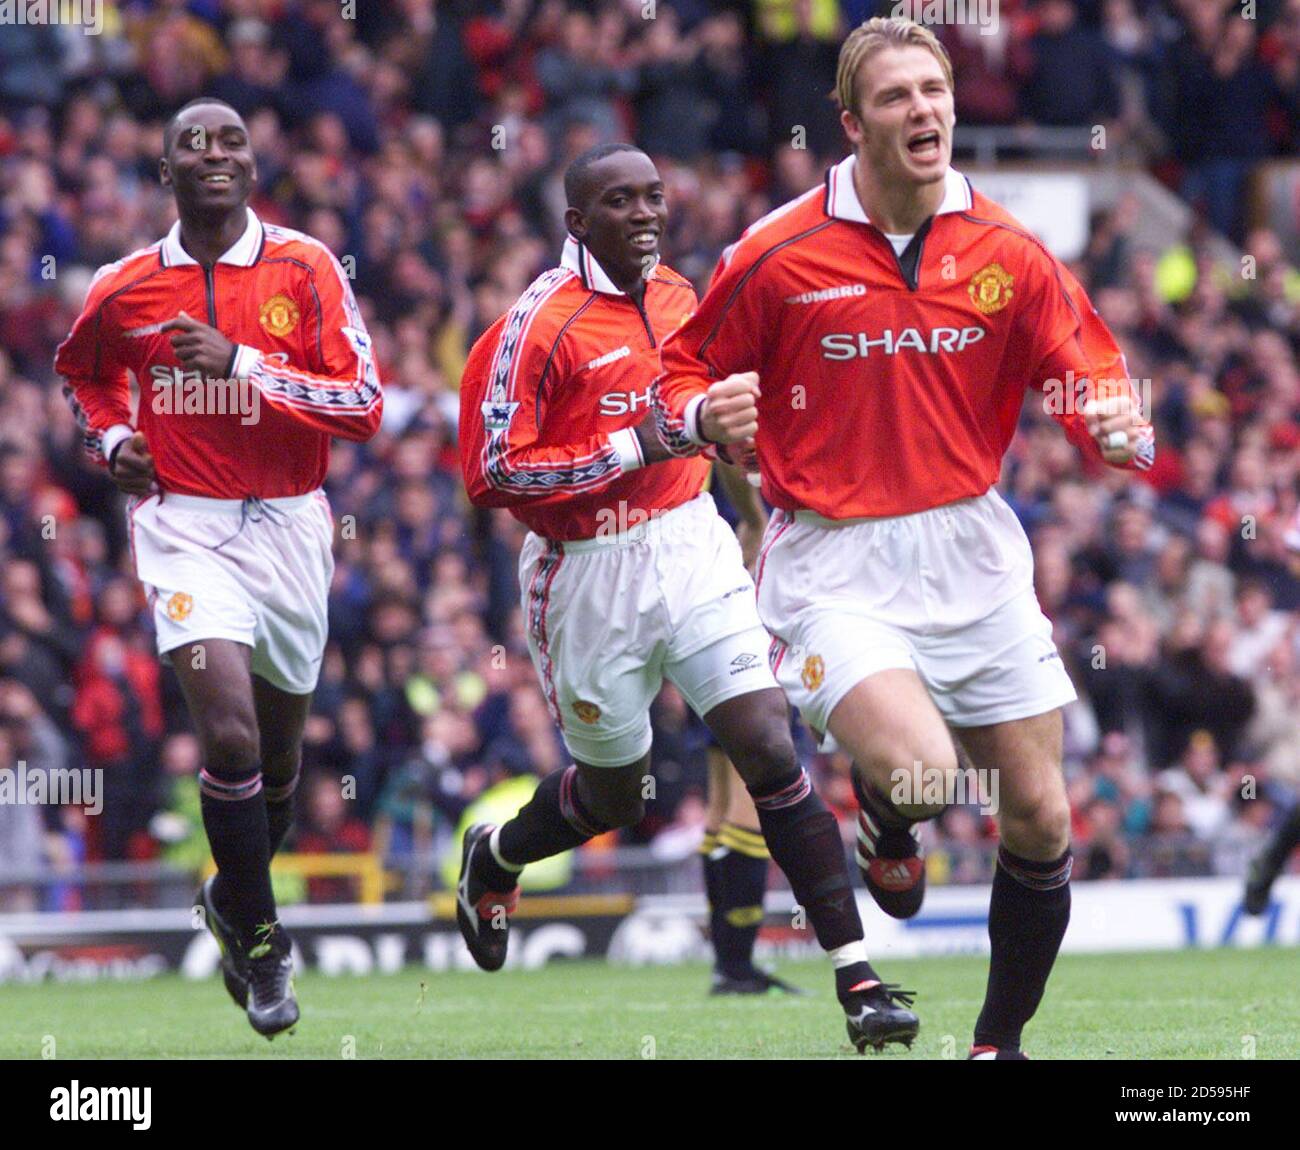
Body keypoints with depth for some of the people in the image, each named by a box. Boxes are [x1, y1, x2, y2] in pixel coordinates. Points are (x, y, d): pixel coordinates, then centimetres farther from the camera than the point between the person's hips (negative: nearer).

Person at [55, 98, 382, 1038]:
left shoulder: (305, 269, -5)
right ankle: (261, 944, -4)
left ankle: (234, 898, 42)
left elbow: (364, 406, -12)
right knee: (231, 735, -19)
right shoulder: (126, 287, 0)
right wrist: (112, 438, 4)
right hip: (185, 527, -1)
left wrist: (241, 362, -21)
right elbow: (83, 370, 23)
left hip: (288, 526, 1)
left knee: (281, 750, 14)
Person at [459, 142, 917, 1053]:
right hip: (591, 576, -4)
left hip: (692, 547, 4)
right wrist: (628, 449, -22)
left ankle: (857, 973, -11)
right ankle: (493, 856, 46)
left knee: (771, 750, -10)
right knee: (612, 796, 11)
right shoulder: (539, 327, -15)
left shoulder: (677, 297, 7)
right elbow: (493, 474, -19)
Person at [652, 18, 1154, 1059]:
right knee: (921, 771, -26)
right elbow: (682, 383, 1)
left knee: (1039, 817, 3)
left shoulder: (1010, 256, 1)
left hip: (975, 555, 4)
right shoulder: (777, 256, -6)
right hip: (834, 566, -4)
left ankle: (1003, 1036, 24)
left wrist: (1122, 428, -20)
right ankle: (883, 817, 13)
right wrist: (703, 417, -22)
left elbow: (1092, 384, 4)